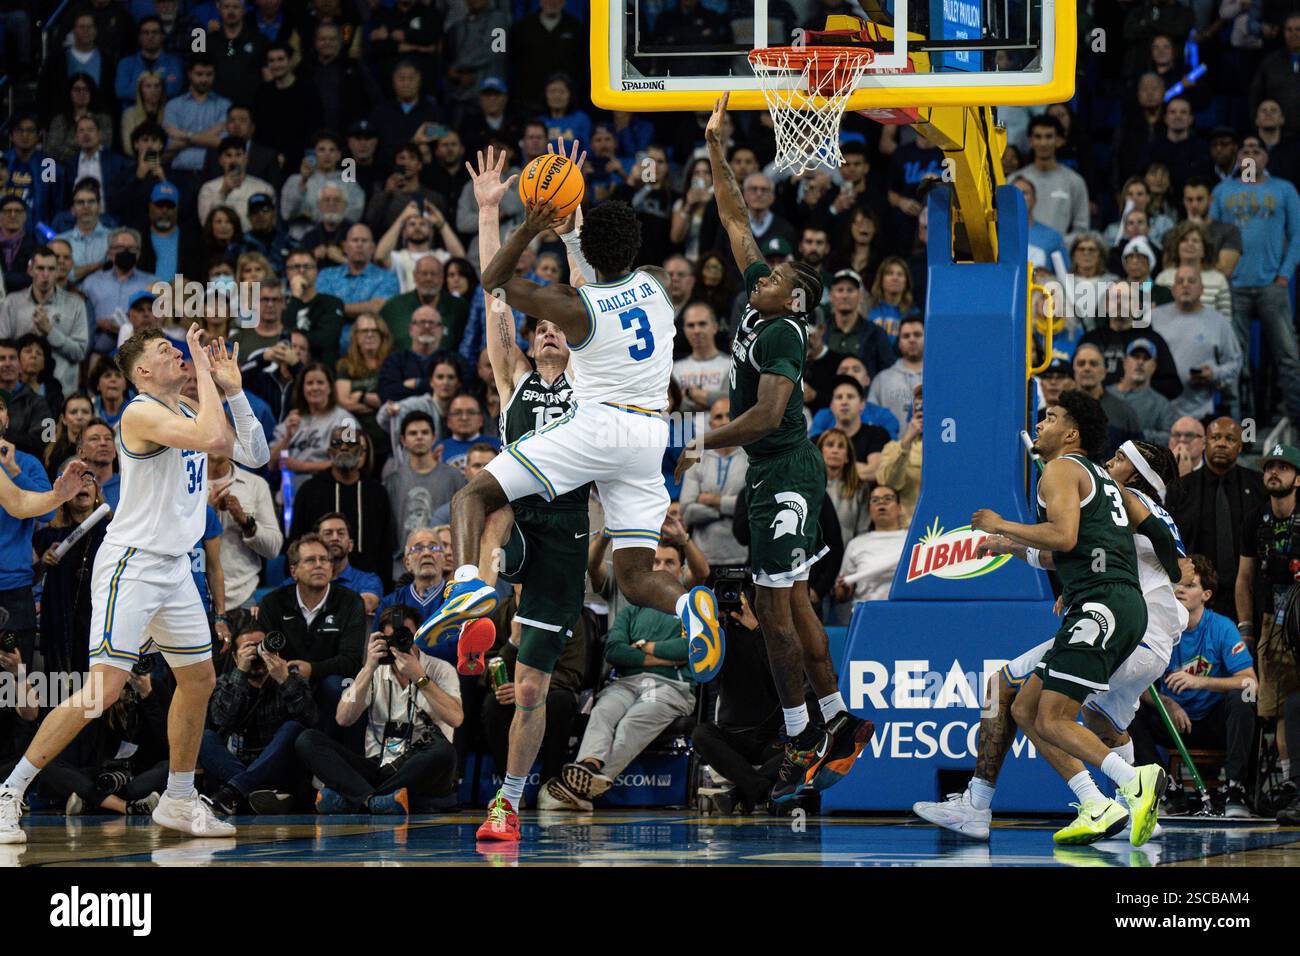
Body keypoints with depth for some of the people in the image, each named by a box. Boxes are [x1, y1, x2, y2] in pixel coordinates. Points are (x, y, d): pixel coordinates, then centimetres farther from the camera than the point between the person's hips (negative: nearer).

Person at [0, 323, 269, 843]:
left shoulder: (188, 412, 11)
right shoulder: (141, 413, -16)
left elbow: (254, 454, 13)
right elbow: (211, 437, -31)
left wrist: (232, 389, 4)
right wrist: (203, 370, -19)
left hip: (174, 567, 9)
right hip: (131, 565, -9)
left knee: (199, 680, 14)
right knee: (104, 688, -15)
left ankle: (178, 801, 28)